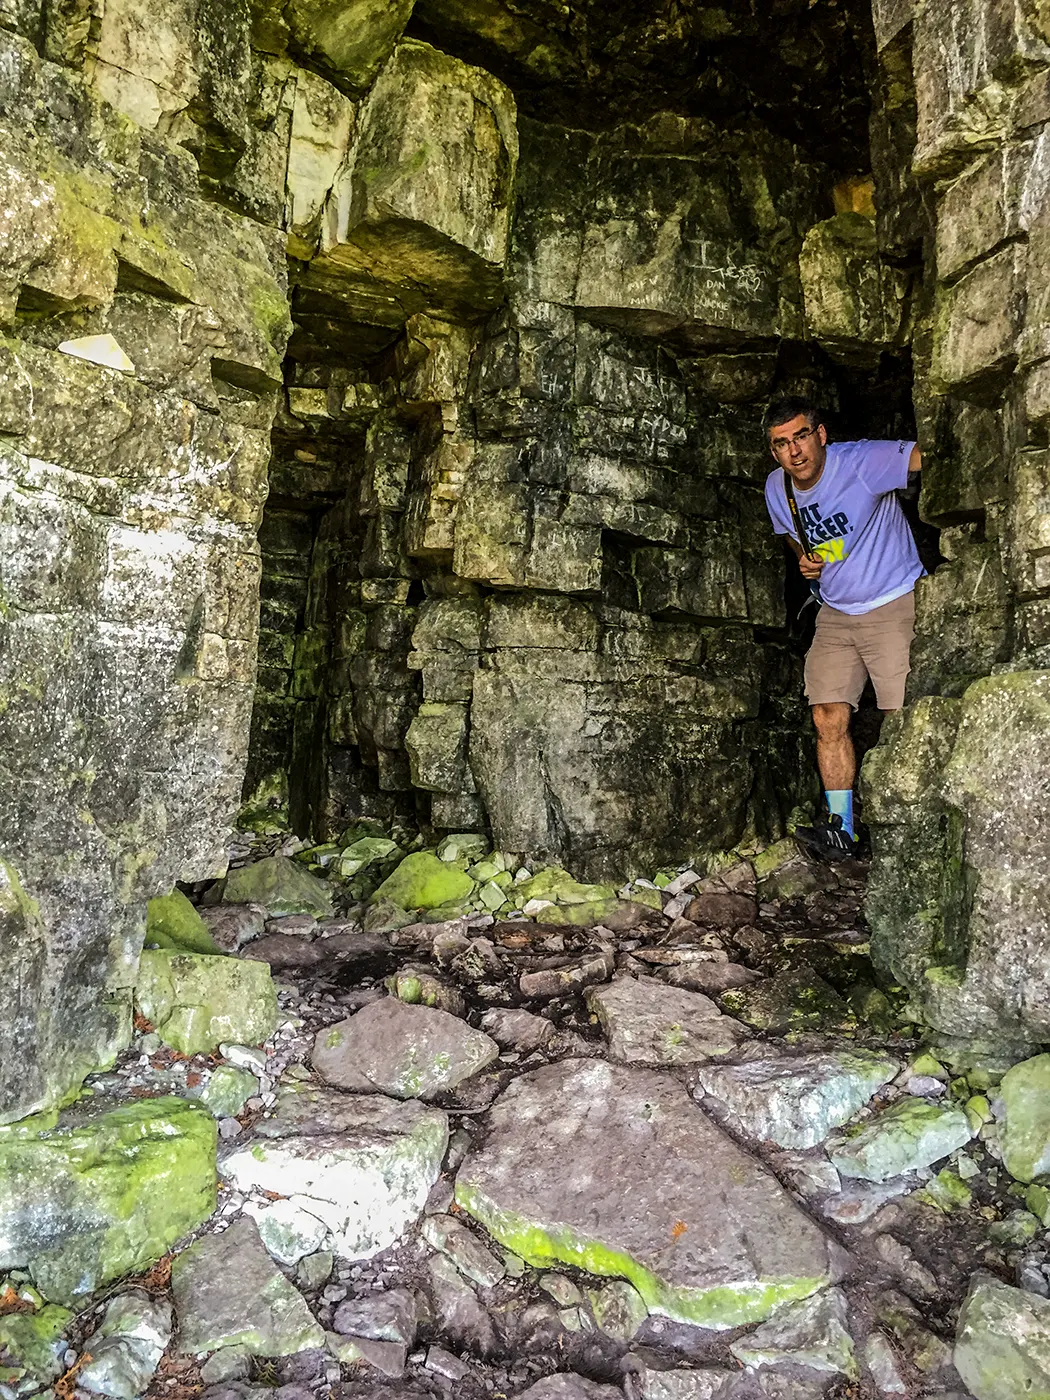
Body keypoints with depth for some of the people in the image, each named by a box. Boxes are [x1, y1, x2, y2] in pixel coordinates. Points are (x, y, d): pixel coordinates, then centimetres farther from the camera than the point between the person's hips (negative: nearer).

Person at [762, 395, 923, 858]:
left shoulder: (862, 462, -18)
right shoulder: (776, 488, 1)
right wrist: (804, 559, -1)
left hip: (894, 603, -5)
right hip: (835, 613, 6)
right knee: (828, 720, 0)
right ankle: (840, 827, 10)